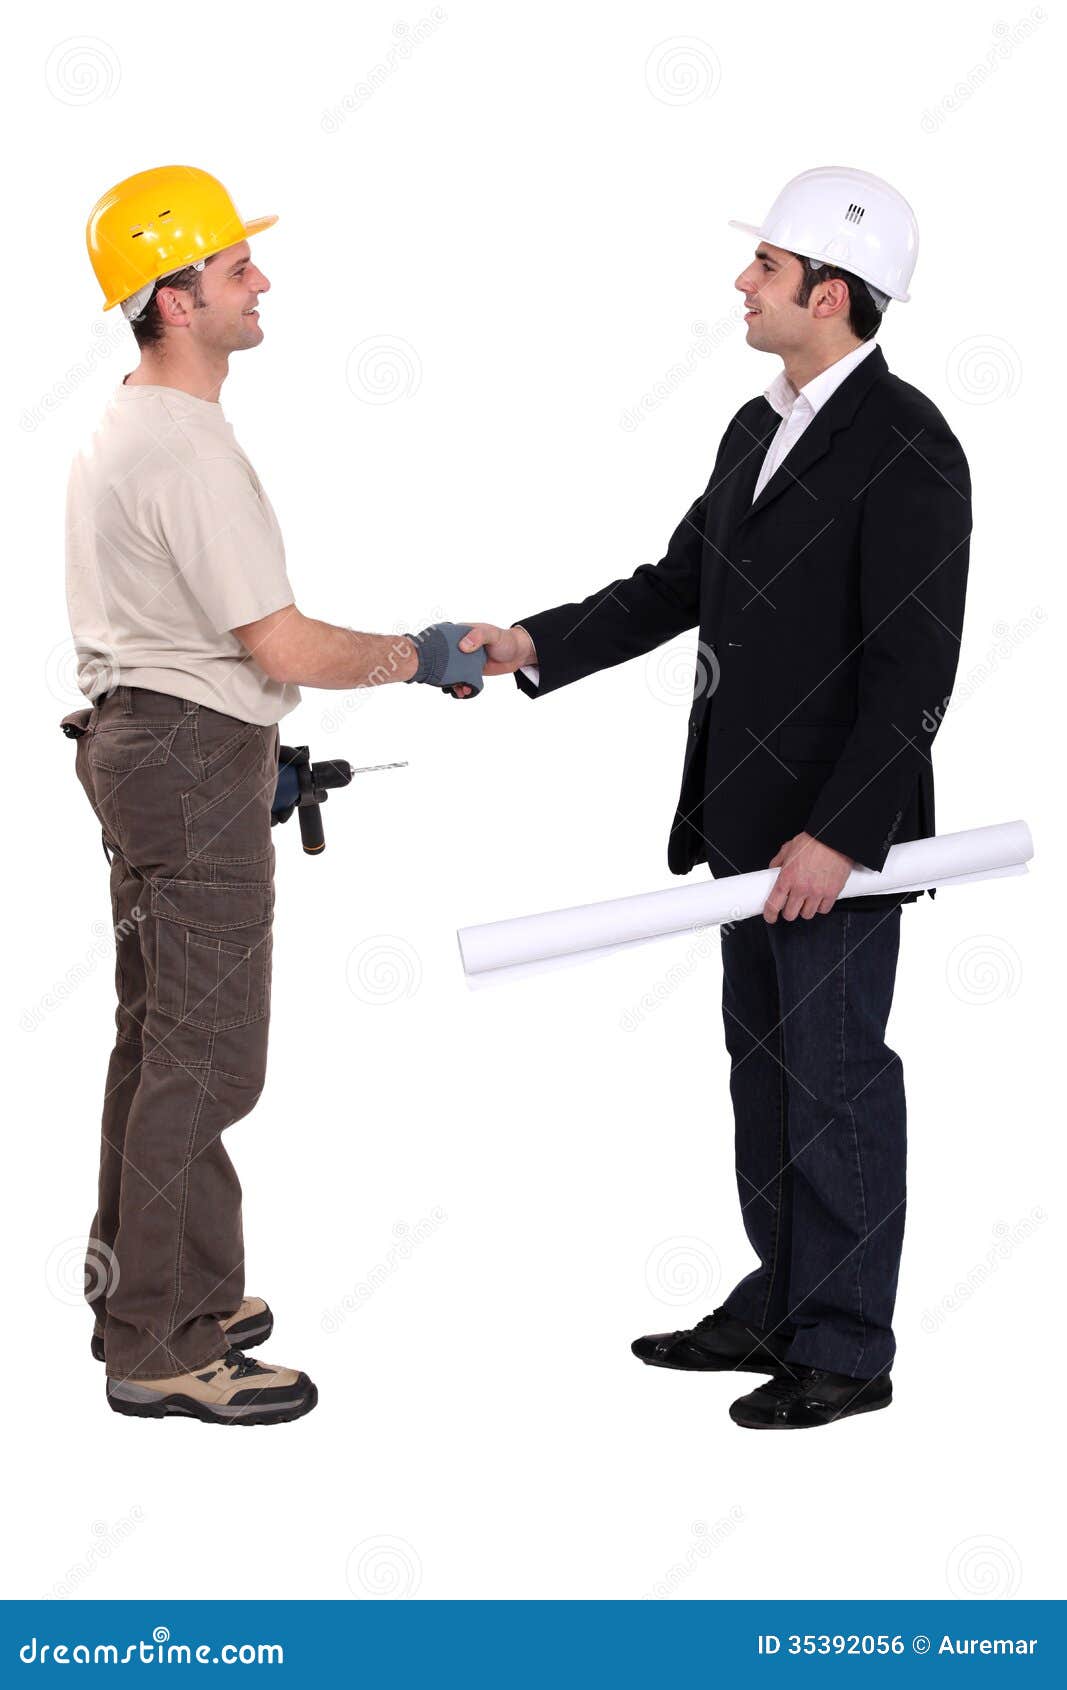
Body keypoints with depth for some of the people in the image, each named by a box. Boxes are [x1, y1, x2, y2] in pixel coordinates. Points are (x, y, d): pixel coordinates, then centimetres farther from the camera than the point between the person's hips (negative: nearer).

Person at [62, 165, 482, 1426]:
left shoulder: (123, 430, 14)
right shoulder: (188, 451, -20)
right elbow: (283, 648, -22)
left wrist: (254, 749, 24)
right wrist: (419, 657, -8)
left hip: (139, 741, 11)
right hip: (194, 764, -11)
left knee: (157, 1034, 17)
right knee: (205, 1058, -6)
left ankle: (139, 1291, 28)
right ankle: (162, 1345, 0)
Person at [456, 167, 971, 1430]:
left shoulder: (905, 448, -16)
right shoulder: (756, 430, 12)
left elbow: (914, 670, -19)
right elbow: (678, 581, 14)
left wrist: (835, 834, -22)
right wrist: (535, 646, 4)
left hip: (839, 829, -9)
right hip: (752, 817, 9)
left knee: (837, 1077, 1)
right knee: (764, 1065, 16)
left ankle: (847, 1349, 13)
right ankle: (779, 1306, 29)